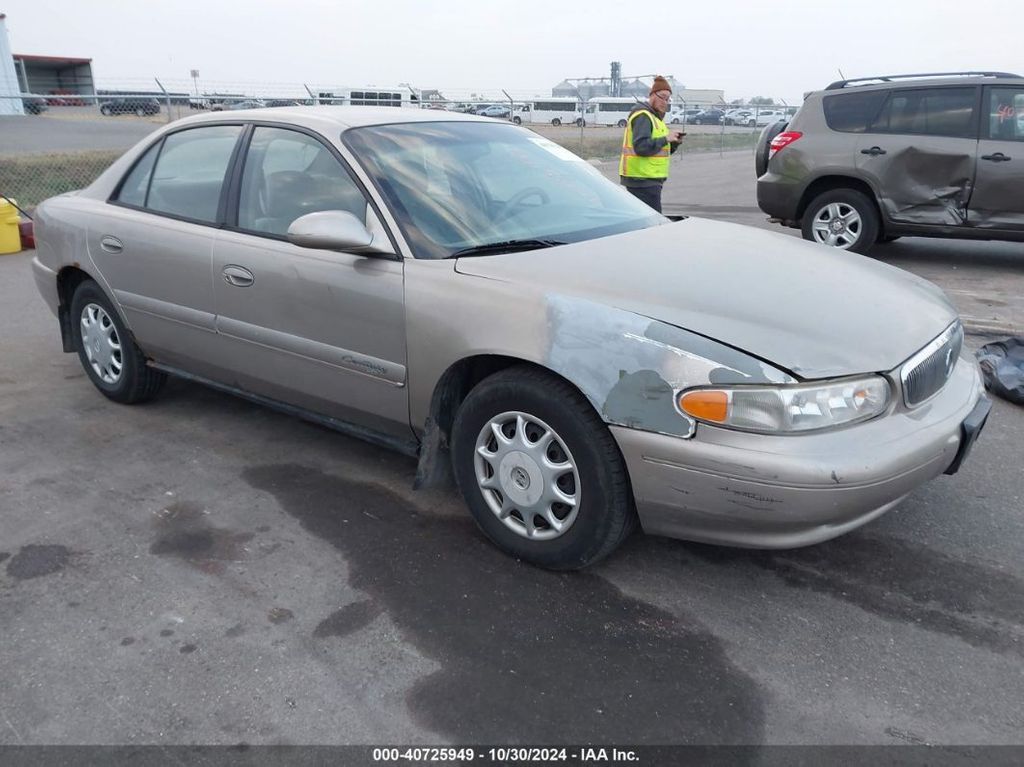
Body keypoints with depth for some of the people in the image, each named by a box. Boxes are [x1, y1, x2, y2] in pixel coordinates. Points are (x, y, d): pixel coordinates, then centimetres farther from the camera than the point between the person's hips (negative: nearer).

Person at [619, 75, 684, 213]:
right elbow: (641, 147, -24)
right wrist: (666, 139, -19)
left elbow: (660, 149, 23)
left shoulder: (654, 116, 22)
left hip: (648, 179, 11)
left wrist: (674, 142, 5)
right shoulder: (643, 116, -10)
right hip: (642, 179, -11)